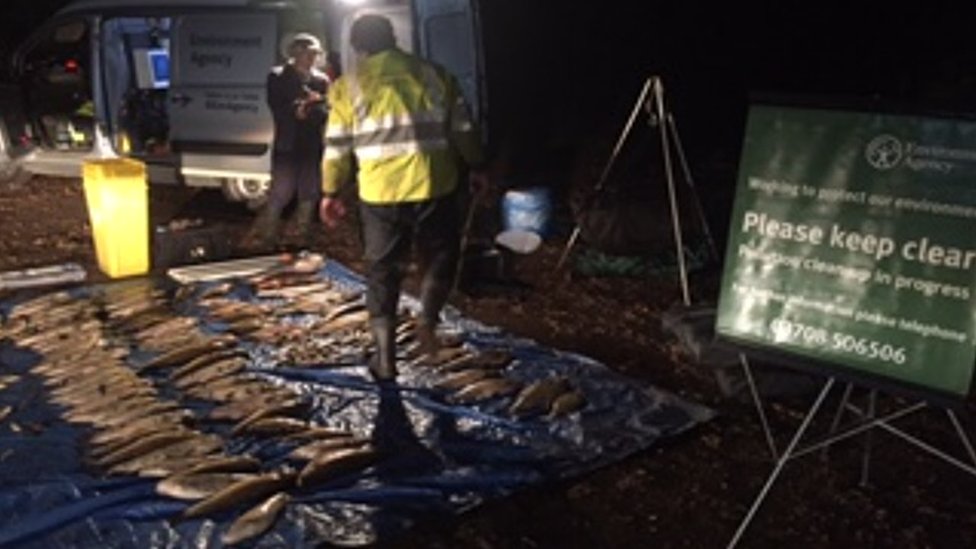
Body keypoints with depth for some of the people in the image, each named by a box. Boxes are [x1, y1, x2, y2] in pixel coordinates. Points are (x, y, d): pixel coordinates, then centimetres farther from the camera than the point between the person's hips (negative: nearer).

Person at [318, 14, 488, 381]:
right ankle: (427, 320, 0)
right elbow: (463, 130, 10)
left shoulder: (348, 87, 3)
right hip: (434, 187, 1)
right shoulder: (436, 75, 7)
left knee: (382, 272, 10)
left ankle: (385, 358, 12)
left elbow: (337, 147, 3)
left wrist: (330, 192, 13)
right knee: (440, 258, 21)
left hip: (380, 194, 0)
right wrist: (476, 167, 22)